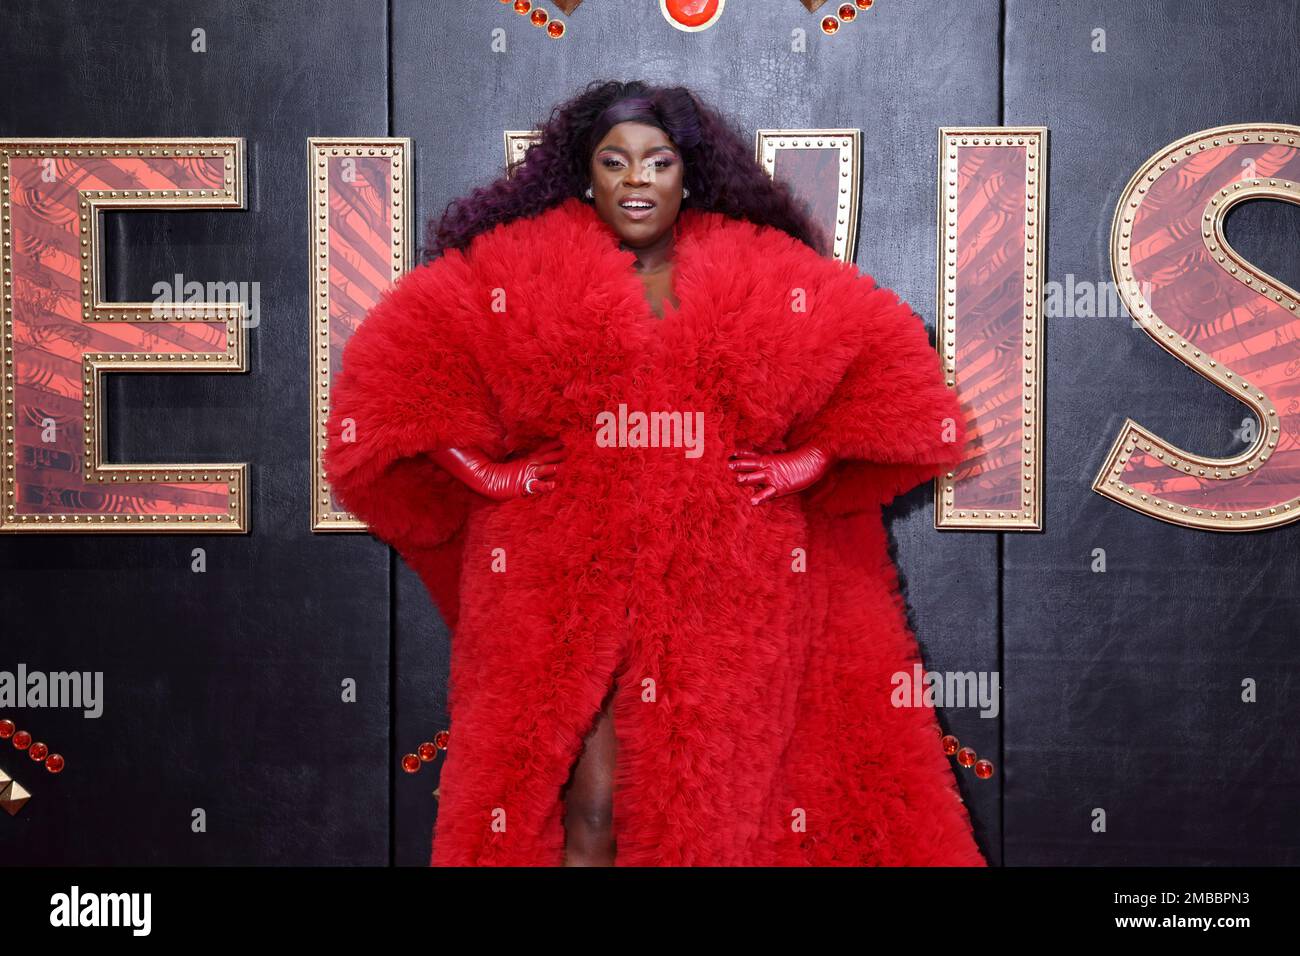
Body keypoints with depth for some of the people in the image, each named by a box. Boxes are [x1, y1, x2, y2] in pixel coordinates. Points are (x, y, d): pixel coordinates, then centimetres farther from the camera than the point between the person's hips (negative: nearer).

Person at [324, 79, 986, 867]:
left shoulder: (766, 278, 7)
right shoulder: (514, 272, 4)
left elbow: (886, 361, 9)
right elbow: (399, 370, 2)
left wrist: (813, 457, -1)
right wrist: (482, 471, -6)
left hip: (724, 589, 1)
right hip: (568, 587, -1)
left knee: (709, 808, 5)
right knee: (589, 807, -2)